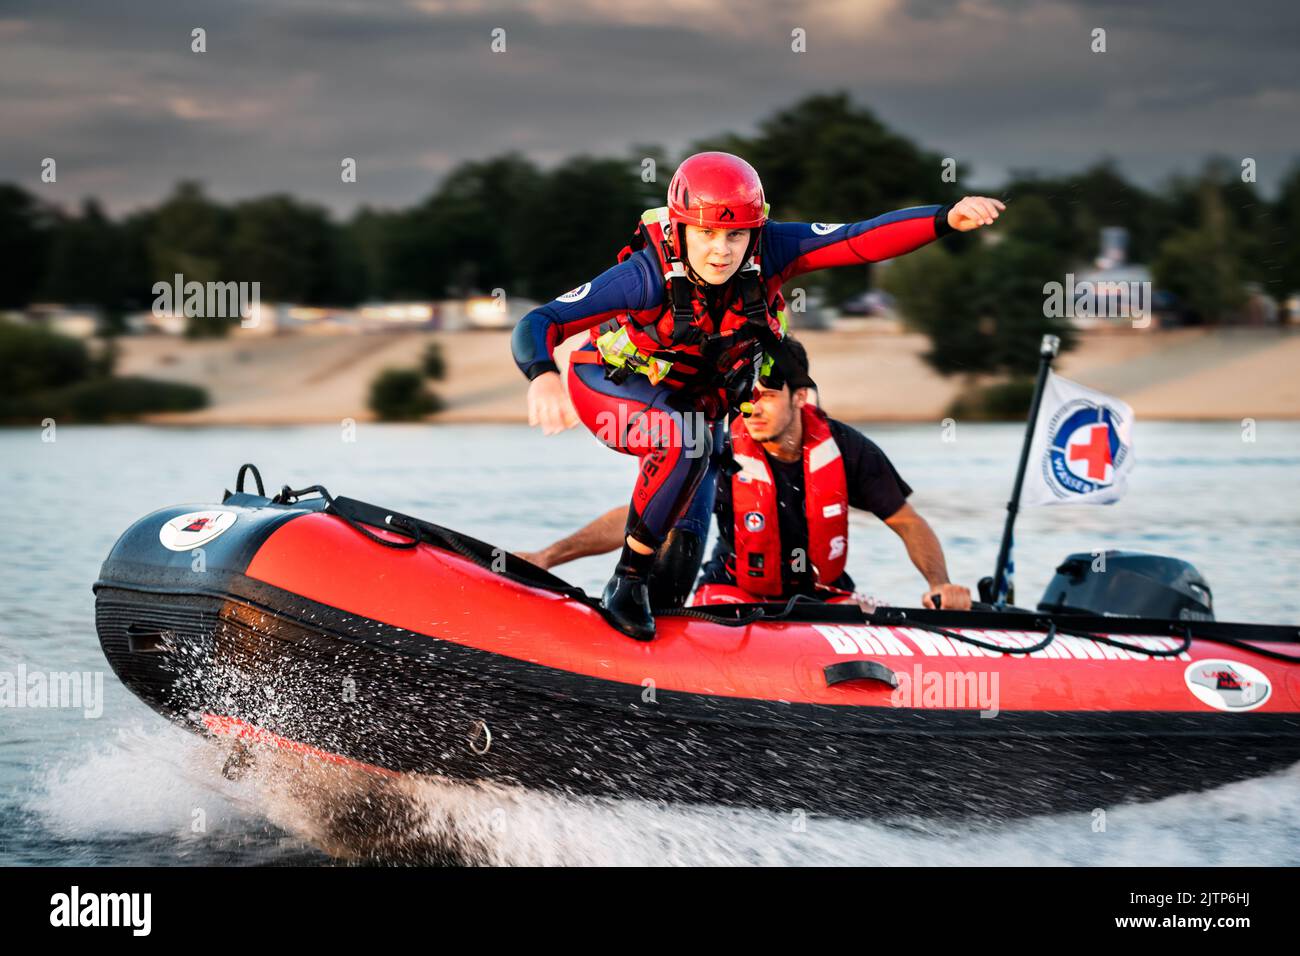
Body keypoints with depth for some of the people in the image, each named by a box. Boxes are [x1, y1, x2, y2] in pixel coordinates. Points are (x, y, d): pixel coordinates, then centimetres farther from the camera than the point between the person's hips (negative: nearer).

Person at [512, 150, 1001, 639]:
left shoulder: (766, 254, -26)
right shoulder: (650, 274, -36)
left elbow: (863, 239, -33)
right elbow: (538, 325, -39)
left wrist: (948, 218, -47)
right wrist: (544, 379, -60)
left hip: (697, 399, 5)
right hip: (609, 386, -5)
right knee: (686, 441, -34)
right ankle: (627, 582, -20)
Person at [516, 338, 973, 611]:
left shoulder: (844, 448, -11)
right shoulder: (724, 456, -17)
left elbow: (909, 523, 0)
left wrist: (940, 584, -19)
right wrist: (548, 556, -32)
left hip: (822, 595, 2)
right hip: (735, 592, -1)